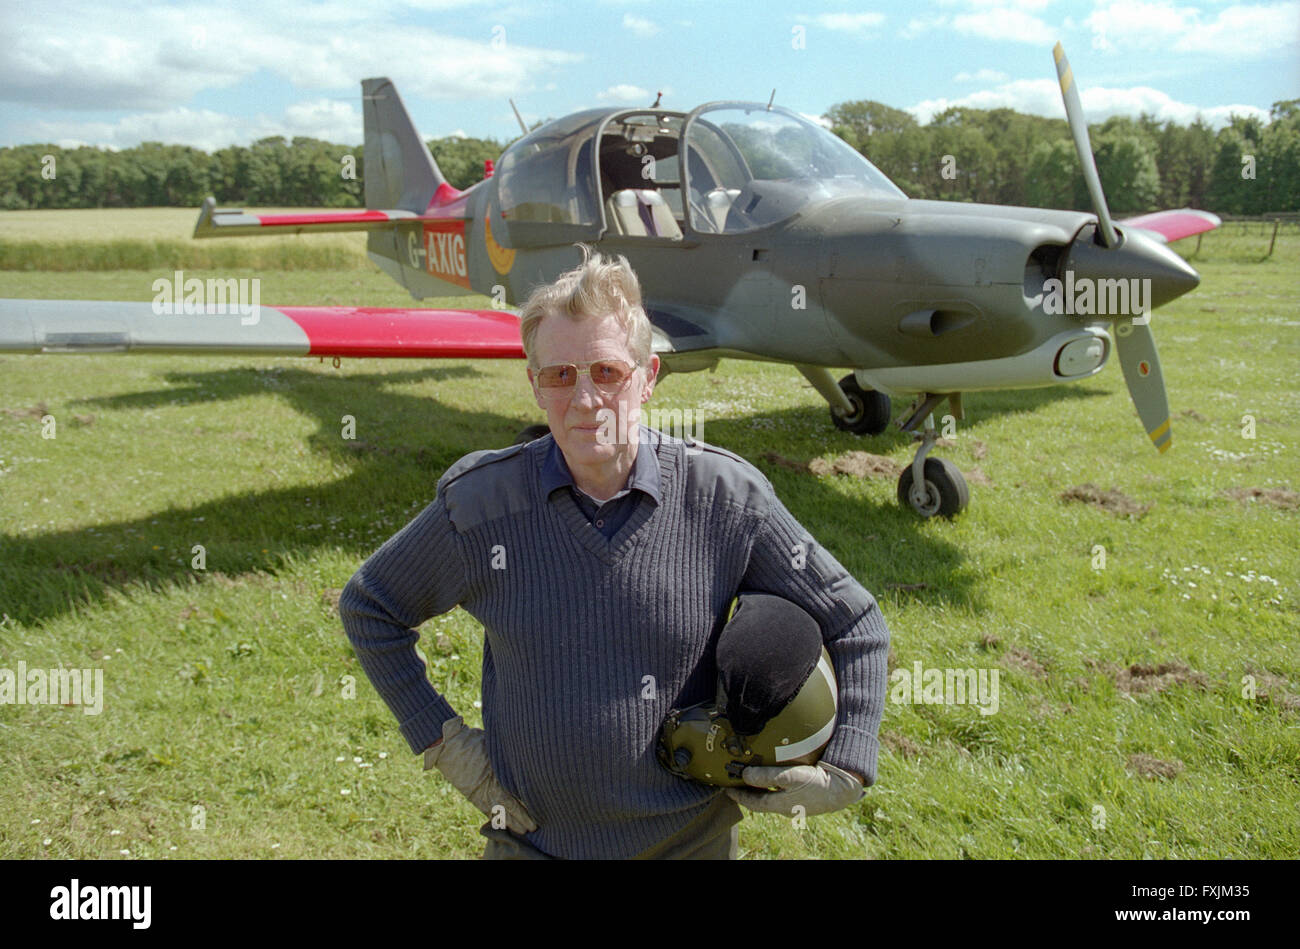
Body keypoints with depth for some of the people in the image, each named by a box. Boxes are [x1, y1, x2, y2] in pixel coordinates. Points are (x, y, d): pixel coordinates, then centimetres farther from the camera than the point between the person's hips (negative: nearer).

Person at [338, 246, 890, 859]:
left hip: (692, 837, 0)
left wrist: (843, 773, -11)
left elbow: (855, 626, -3)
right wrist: (442, 741, -3)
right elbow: (368, 608, 3)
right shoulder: (480, 504, -13)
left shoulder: (726, 497, -14)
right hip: (531, 839, 0)